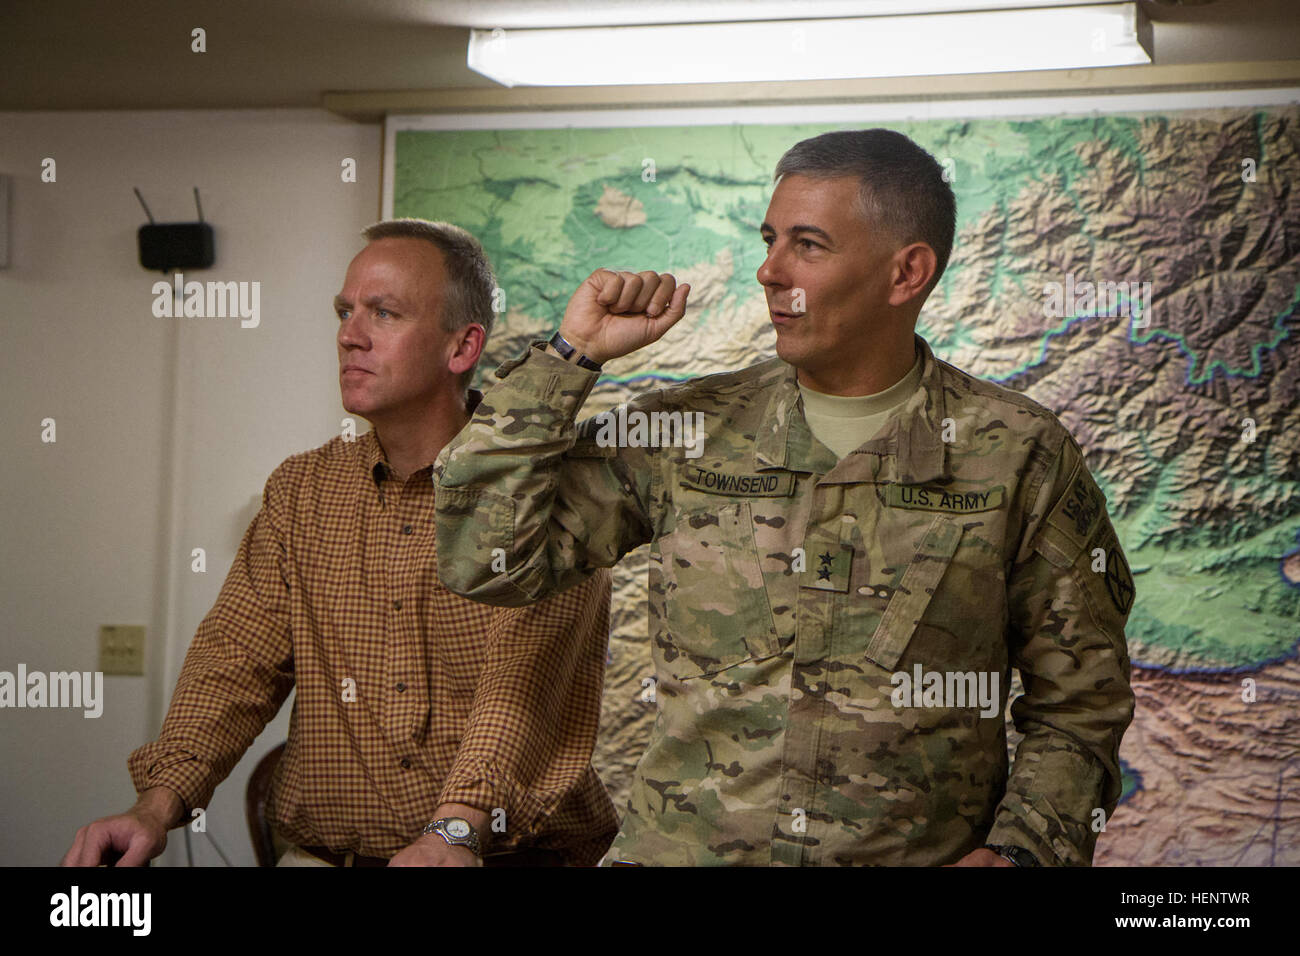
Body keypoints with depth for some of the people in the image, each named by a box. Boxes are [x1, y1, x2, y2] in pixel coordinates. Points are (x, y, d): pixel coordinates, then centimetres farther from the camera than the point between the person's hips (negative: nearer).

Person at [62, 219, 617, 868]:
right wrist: (158, 805, -11)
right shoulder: (301, 491, 12)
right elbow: (236, 657, 5)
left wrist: (455, 829, -32)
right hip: (321, 855, 3)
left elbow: (522, 675, -18)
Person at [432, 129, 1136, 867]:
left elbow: (1080, 701, 11)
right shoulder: (686, 432, 8)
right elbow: (485, 560, 3)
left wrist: (1020, 849, -4)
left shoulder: (1019, 455, 5)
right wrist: (568, 358, 2)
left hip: (920, 856, 0)